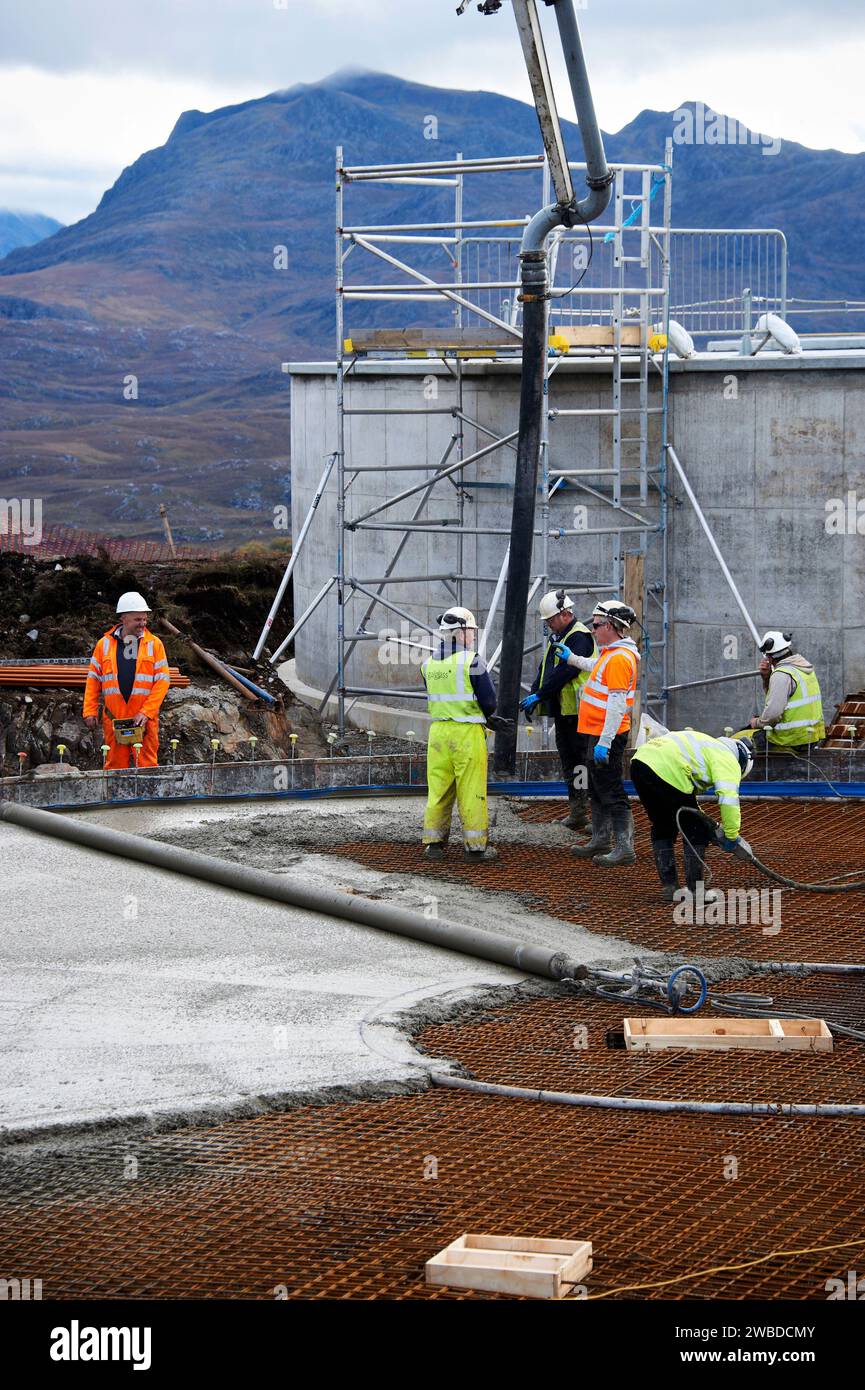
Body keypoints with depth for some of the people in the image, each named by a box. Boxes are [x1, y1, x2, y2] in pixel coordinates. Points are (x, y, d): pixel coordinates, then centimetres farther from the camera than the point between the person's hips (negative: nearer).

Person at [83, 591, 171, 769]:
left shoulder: (154, 644, 3)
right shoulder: (104, 644, 7)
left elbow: (163, 680, -1)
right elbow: (93, 679, 10)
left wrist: (146, 712, -10)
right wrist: (90, 711, 2)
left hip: (145, 718, -1)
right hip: (113, 719, 1)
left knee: (147, 766, -1)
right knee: (115, 766, 4)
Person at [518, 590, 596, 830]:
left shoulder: (579, 637, -12)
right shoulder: (556, 637, 19)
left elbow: (564, 672, -21)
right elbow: (544, 669, 22)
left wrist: (539, 696, -20)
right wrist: (533, 694, 6)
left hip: (577, 711, -10)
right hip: (561, 710, 10)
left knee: (578, 758, -10)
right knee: (567, 759, 11)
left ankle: (581, 809, -10)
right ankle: (576, 808, 16)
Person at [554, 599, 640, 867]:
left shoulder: (619, 658, -21)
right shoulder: (610, 654, 12)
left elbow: (617, 705, -26)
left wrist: (604, 742, -27)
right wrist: (571, 658, 45)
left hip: (606, 735, -11)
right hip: (597, 734, 11)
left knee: (611, 792, -8)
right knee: (597, 790, 18)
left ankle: (625, 847, -7)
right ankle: (601, 842, 27)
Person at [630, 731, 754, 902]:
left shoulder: (711, 745, 36)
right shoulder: (727, 759, 8)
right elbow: (728, 797, -7)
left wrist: (709, 823, 36)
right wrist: (731, 835, 3)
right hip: (667, 771, -9)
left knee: (663, 828, 25)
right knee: (695, 830, 8)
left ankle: (669, 887, 27)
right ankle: (695, 891, 13)